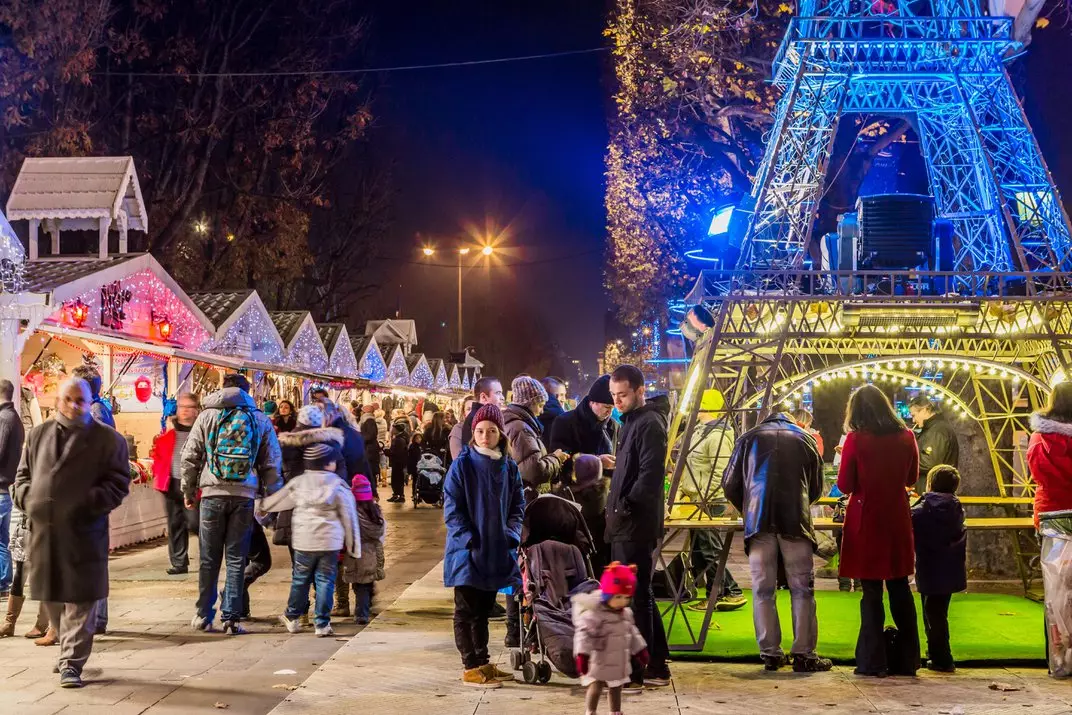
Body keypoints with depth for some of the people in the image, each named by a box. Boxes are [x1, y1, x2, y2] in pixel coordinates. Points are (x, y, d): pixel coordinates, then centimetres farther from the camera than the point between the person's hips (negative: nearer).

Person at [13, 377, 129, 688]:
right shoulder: (38, 435, 13)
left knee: (80, 602, -3)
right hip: (43, 532, 4)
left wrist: (90, 502, -18)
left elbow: (118, 482, -3)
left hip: (84, 534, -4)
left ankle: (72, 663, 1)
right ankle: (70, 649, 31)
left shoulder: (107, 439, 0)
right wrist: (27, 497, -2)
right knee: (52, 598, 14)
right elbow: (23, 474, 18)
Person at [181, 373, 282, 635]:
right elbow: (272, 464, 7)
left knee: (209, 559, 10)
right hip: (245, 496, 0)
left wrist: (189, 491, 14)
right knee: (236, 559, 5)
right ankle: (231, 619, 4)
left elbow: (190, 456, 4)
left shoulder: (208, 415, 4)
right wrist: (271, 499, 12)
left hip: (213, 494, 0)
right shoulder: (260, 419, 6)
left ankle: (204, 615, 17)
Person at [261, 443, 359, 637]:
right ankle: (322, 623, 5)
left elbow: (277, 501, 13)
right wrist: (353, 545, 6)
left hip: (304, 541, 2)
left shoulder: (298, 482, 2)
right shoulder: (338, 485, -3)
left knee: (300, 579, 15)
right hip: (330, 542, -2)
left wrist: (260, 505, 32)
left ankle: (292, 618, 26)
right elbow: (349, 516, -1)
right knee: (325, 580, 4)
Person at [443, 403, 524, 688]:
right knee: (466, 610, 1)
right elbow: (452, 508, -9)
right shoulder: (462, 465, -7)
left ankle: (483, 663, 23)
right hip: (467, 551, -5)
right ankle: (470, 667, 6)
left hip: (496, 551, 5)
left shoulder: (509, 467, 7)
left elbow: (518, 505, 10)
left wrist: (511, 534, -5)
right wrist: (469, 540, -17)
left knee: (484, 609, 15)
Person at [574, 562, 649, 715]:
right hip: (599, 663, -7)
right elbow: (584, 634, -30)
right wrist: (582, 654, -39)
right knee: (596, 687, -10)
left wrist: (640, 650, 22)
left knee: (616, 688, 19)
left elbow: (632, 633, 18)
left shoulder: (627, 613, 4)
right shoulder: (593, 614, -23)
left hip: (619, 662, 7)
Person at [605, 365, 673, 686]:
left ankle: (637, 668, 3)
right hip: (626, 523, 10)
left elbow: (651, 474, -21)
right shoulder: (632, 421, 17)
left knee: (635, 594, -4)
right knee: (640, 593, 14)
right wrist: (618, 507, 13)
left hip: (636, 524, -10)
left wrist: (626, 506, -20)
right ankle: (656, 664, 21)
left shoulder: (649, 423, -13)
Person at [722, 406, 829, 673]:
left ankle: (770, 654, 5)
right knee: (802, 588, 4)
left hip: (758, 520, 0)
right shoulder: (806, 439, 19)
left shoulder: (749, 438, 18)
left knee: (763, 589, 4)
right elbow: (816, 488, 21)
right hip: (795, 520, 0)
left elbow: (730, 484, 14)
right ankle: (803, 654, 3)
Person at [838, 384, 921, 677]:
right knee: (900, 588, 12)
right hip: (898, 520, 3)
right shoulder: (906, 437, 0)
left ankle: (873, 662, 2)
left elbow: (845, 485, -7)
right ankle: (906, 660, 17)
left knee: (871, 591, 1)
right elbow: (911, 477, 13)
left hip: (866, 520, -3)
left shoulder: (856, 438, -11)